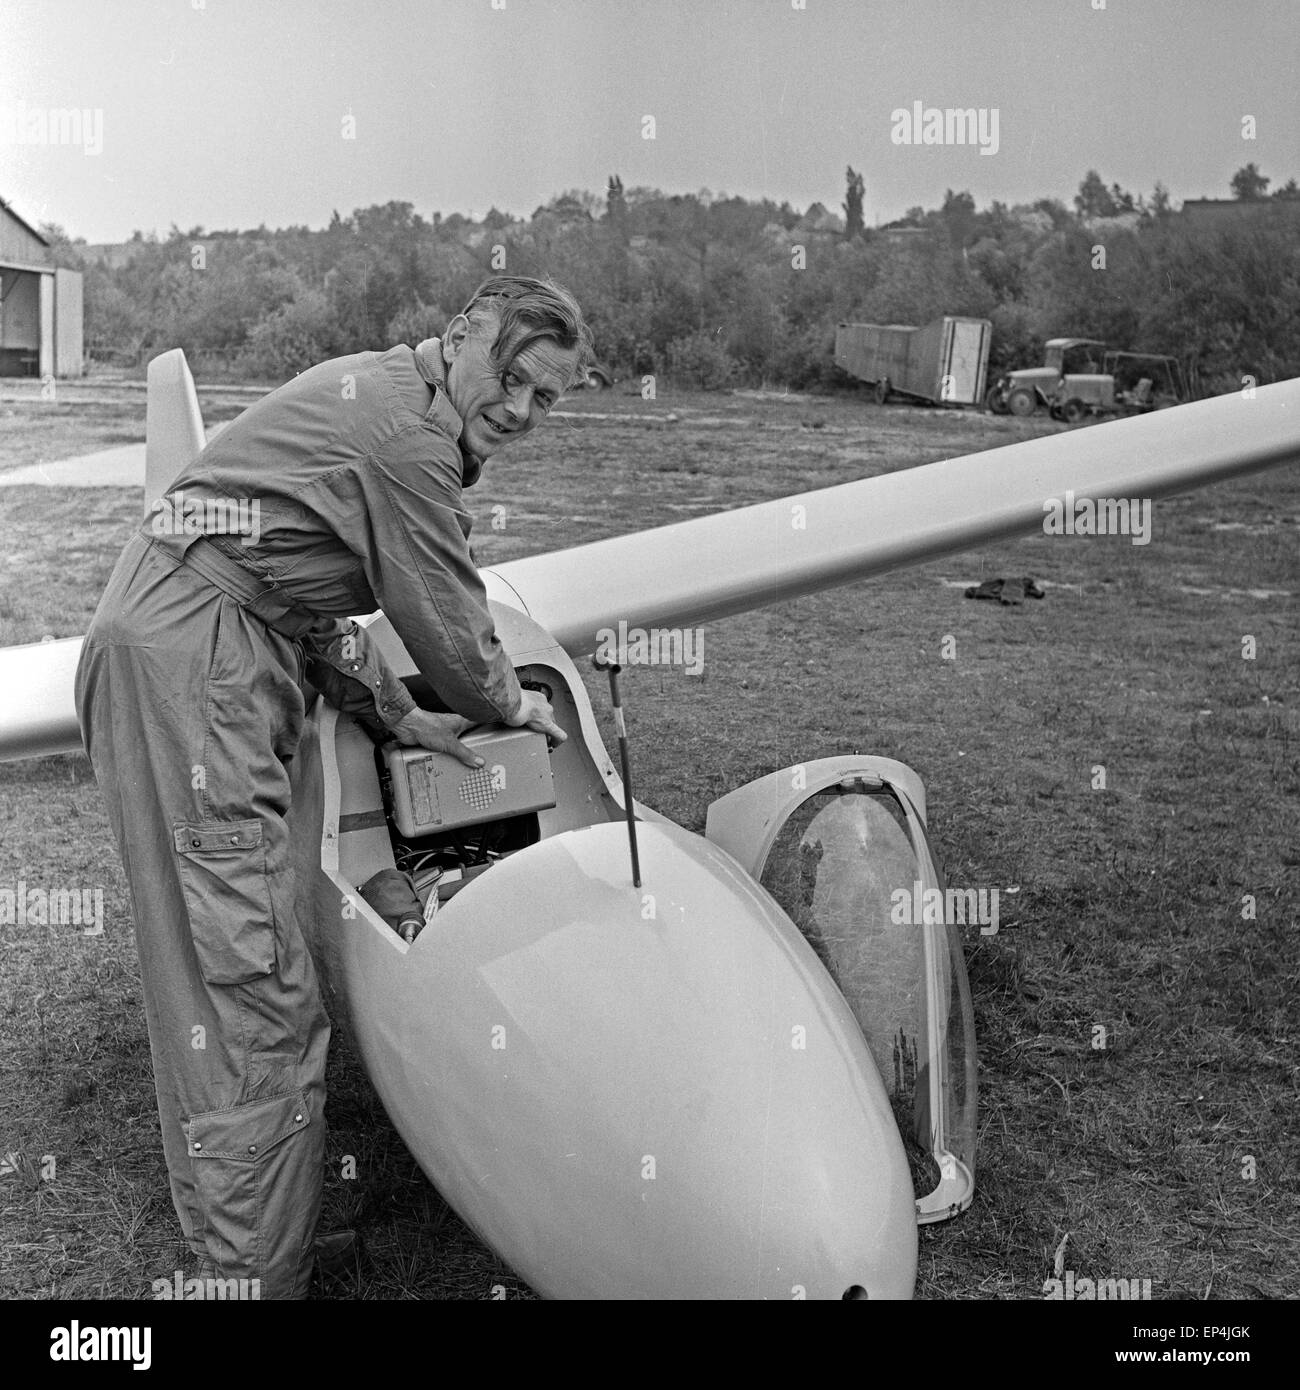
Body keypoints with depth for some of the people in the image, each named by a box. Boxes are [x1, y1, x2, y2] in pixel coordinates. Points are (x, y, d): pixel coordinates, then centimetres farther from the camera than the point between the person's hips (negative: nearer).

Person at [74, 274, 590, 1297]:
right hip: (190, 666, -11)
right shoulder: (411, 432, -11)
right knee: (249, 992, -10)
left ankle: (232, 1244, 26)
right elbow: (444, 616, -6)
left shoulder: (368, 391, 22)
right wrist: (508, 704, 14)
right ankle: (259, 1277, -2)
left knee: (218, 982, 14)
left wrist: (398, 714, 19)